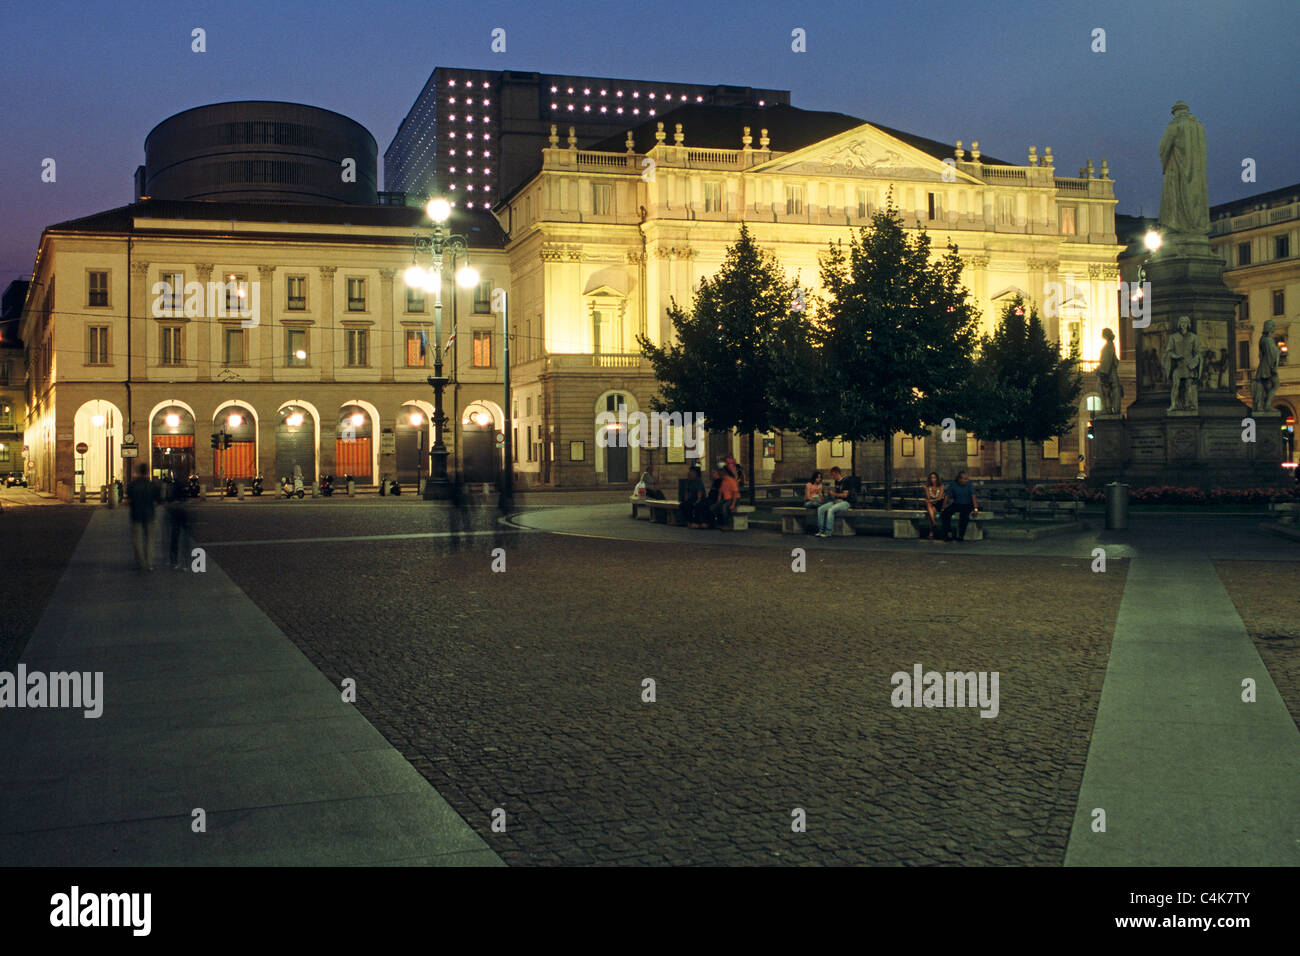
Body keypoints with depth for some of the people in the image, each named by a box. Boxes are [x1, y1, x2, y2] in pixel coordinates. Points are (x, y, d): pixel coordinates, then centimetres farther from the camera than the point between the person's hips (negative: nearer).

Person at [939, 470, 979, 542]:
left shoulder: (969, 484, -7)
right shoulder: (952, 484, -1)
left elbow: (973, 496, -16)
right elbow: (947, 495, -1)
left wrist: (975, 508, -27)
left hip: (967, 505, -2)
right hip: (956, 504, 2)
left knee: (964, 515, -36)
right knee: (945, 513, -27)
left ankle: (961, 535, -27)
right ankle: (949, 534, -25)